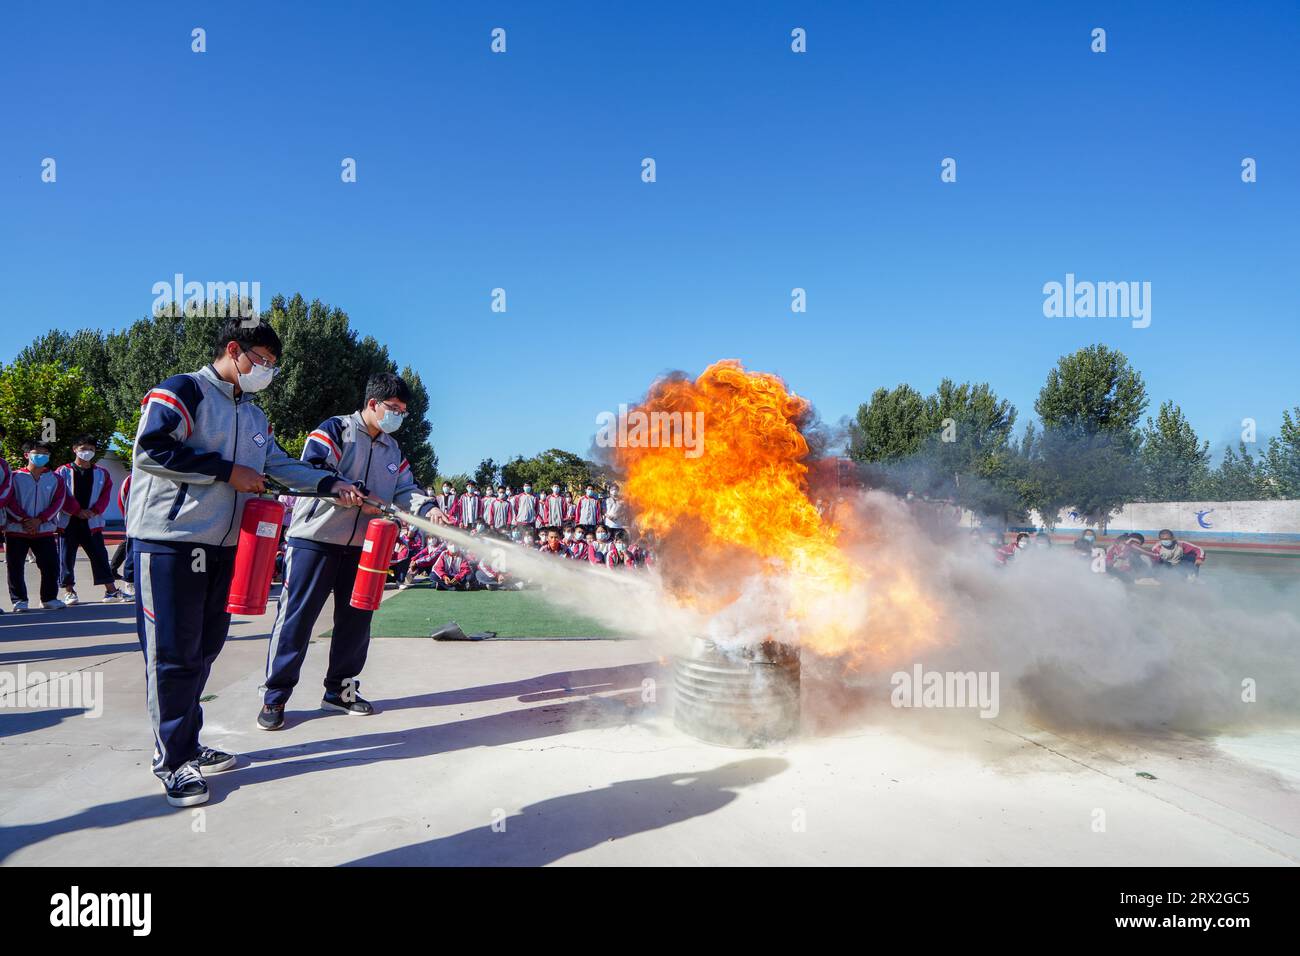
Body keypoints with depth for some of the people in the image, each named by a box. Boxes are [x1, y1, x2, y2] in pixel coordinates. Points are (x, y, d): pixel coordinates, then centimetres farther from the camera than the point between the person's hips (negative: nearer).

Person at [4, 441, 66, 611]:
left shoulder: (55, 479, 7)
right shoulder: (15, 477, 2)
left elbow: (58, 502, -2)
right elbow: (8, 501, -5)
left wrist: (39, 520, -13)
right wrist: (24, 520, -16)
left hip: (45, 530, 1)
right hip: (16, 530, -1)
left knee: (51, 565, -2)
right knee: (16, 567, 1)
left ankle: (49, 598, 12)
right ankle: (19, 600, 13)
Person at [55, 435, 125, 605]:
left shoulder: (101, 473, 7)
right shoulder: (63, 472, 2)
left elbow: (105, 496, 3)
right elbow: (61, 496, -4)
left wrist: (94, 511, -11)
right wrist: (77, 511, -12)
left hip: (92, 522, 1)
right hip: (68, 521, 0)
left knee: (99, 555, 0)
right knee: (67, 557, 4)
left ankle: (111, 590, 1)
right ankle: (69, 591, 14)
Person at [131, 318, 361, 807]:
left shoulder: (253, 415, 18)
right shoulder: (184, 390, -7)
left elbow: (281, 464, 20)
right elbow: (151, 448, -19)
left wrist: (333, 483, 7)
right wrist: (228, 472, -16)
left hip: (224, 544, 8)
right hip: (170, 541, -8)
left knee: (205, 647, 13)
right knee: (174, 652, -2)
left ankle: (188, 747, 25)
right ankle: (172, 761, 9)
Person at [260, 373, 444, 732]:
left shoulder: (393, 450, 16)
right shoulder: (334, 429, -5)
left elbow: (405, 489, 10)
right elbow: (313, 469, -17)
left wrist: (427, 507, -12)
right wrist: (358, 495, -25)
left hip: (363, 547, 7)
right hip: (315, 539, -6)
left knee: (356, 619, 10)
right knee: (296, 616, -2)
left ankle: (340, 689, 24)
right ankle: (275, 696, 8)